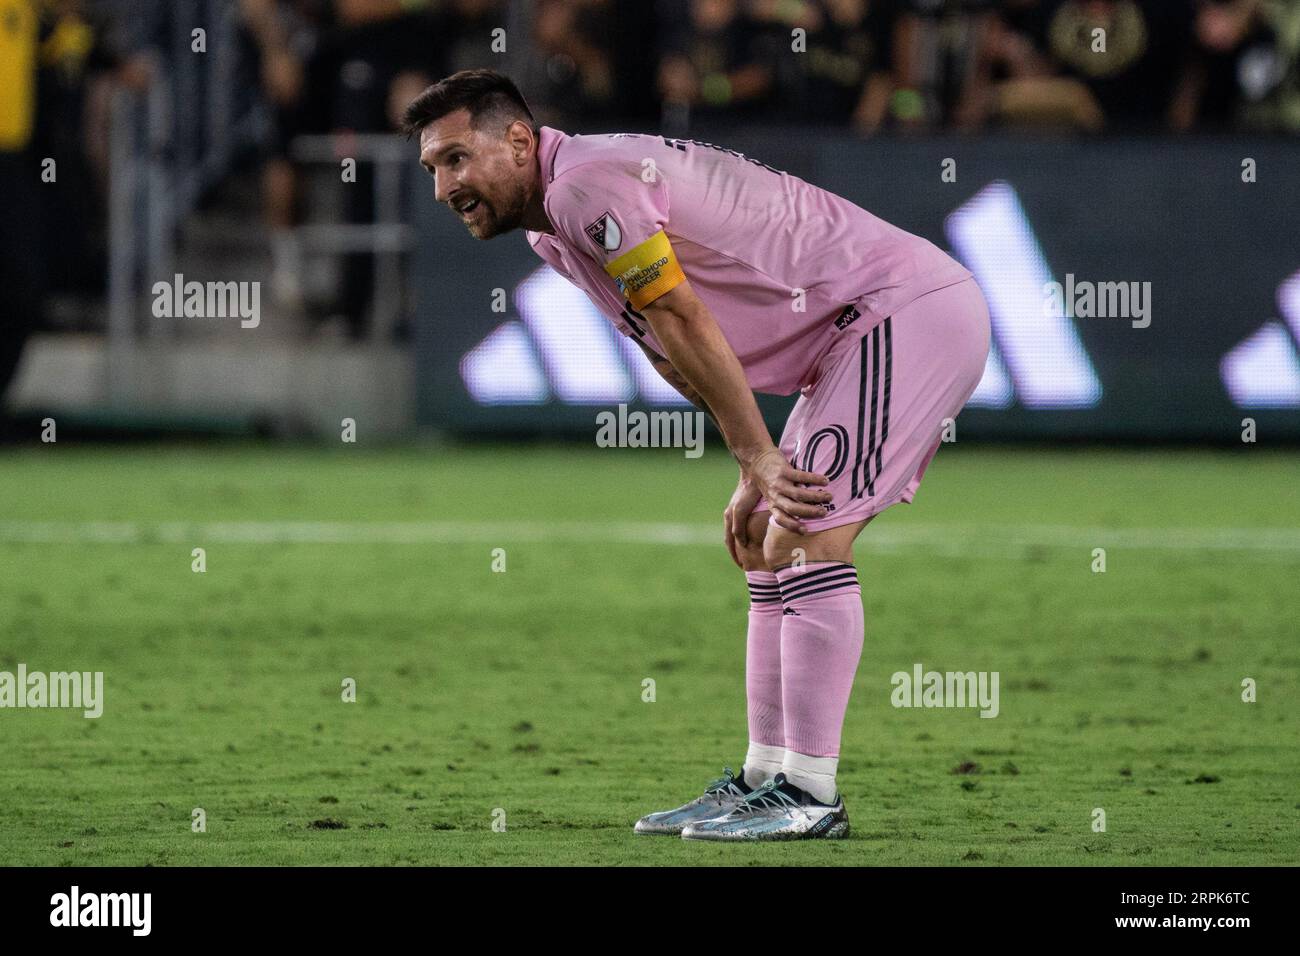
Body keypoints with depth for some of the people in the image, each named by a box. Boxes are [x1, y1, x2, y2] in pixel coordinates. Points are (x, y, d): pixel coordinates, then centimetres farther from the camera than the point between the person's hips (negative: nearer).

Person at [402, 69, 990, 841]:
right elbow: (684, 357, 17)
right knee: (773, 547, 11)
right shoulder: (553, 233, 14)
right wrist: (756, 472, 11)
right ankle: (764, 777, 15)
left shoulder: (586, 185, -18)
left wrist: (760, 459, -14)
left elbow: (685, 323, -18)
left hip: (910, 308, -11)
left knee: (809, 539, -16)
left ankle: (810, 794, -14)